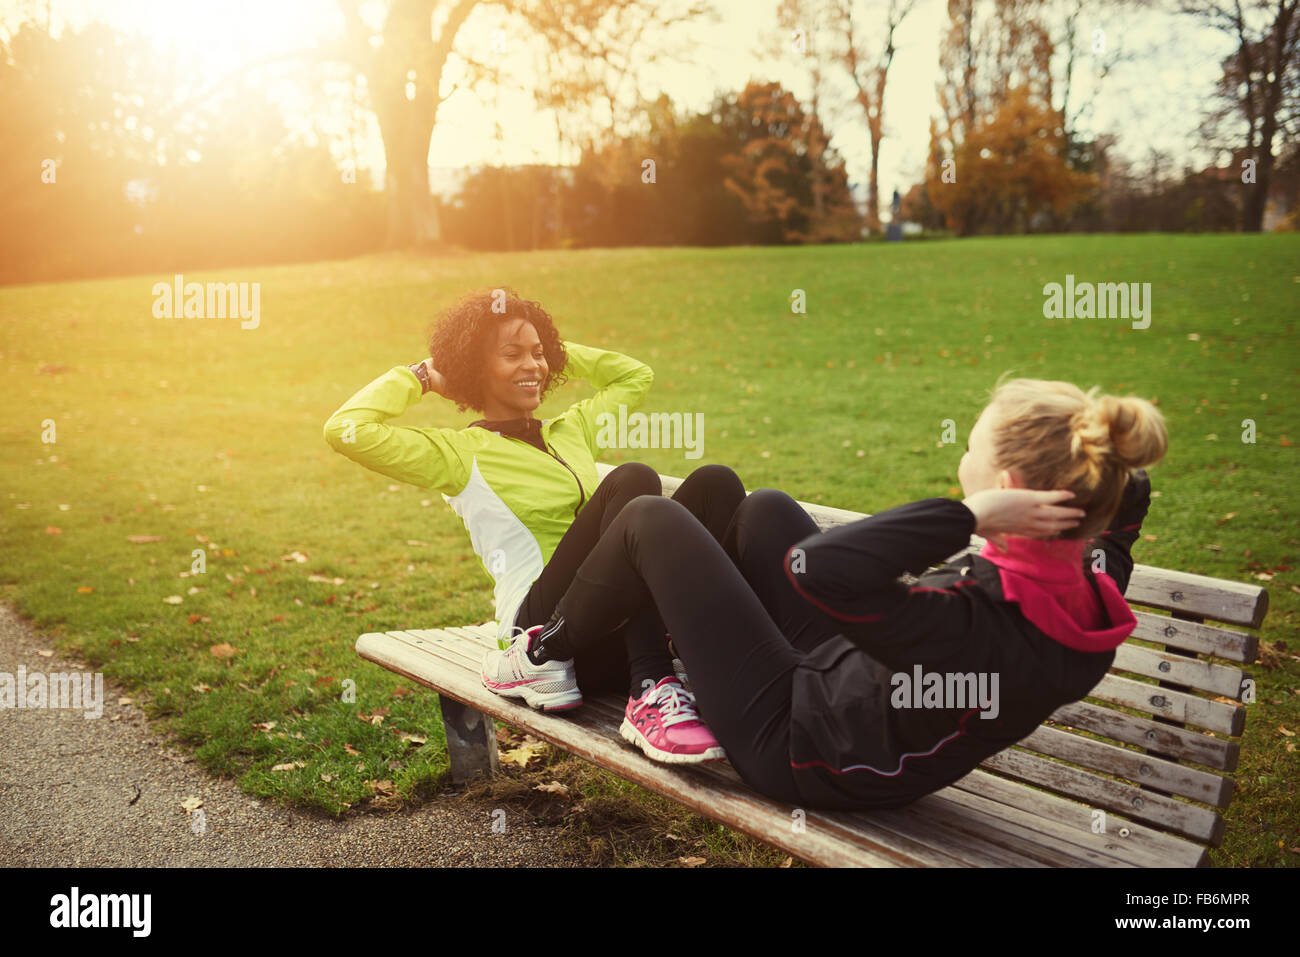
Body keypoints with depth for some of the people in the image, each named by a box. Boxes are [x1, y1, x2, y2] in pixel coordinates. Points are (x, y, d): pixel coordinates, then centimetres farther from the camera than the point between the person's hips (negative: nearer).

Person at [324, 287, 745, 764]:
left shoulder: (571, 429, 28)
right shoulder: (460, 453, 8)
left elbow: (636, 375, 43)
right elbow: (345, 430, -5)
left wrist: (558, 350, 33)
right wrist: (419, 376, 9)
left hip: (621, 625, 6)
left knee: (715, 480, -18)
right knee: (632, 480, -30)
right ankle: (651, 690, -37)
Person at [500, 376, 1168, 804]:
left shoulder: (979, 629, -41)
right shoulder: (1094, 596, -15)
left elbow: (817, 568, -52)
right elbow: (1127, 496, 8)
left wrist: (968, 514, -46)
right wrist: (1102, 455, -11)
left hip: (792, 746, -8)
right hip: (852, 682, 8)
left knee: (650, 520, -1)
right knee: (765, 508, 21)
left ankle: (550, 648, 28)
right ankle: (678, 642, 44)